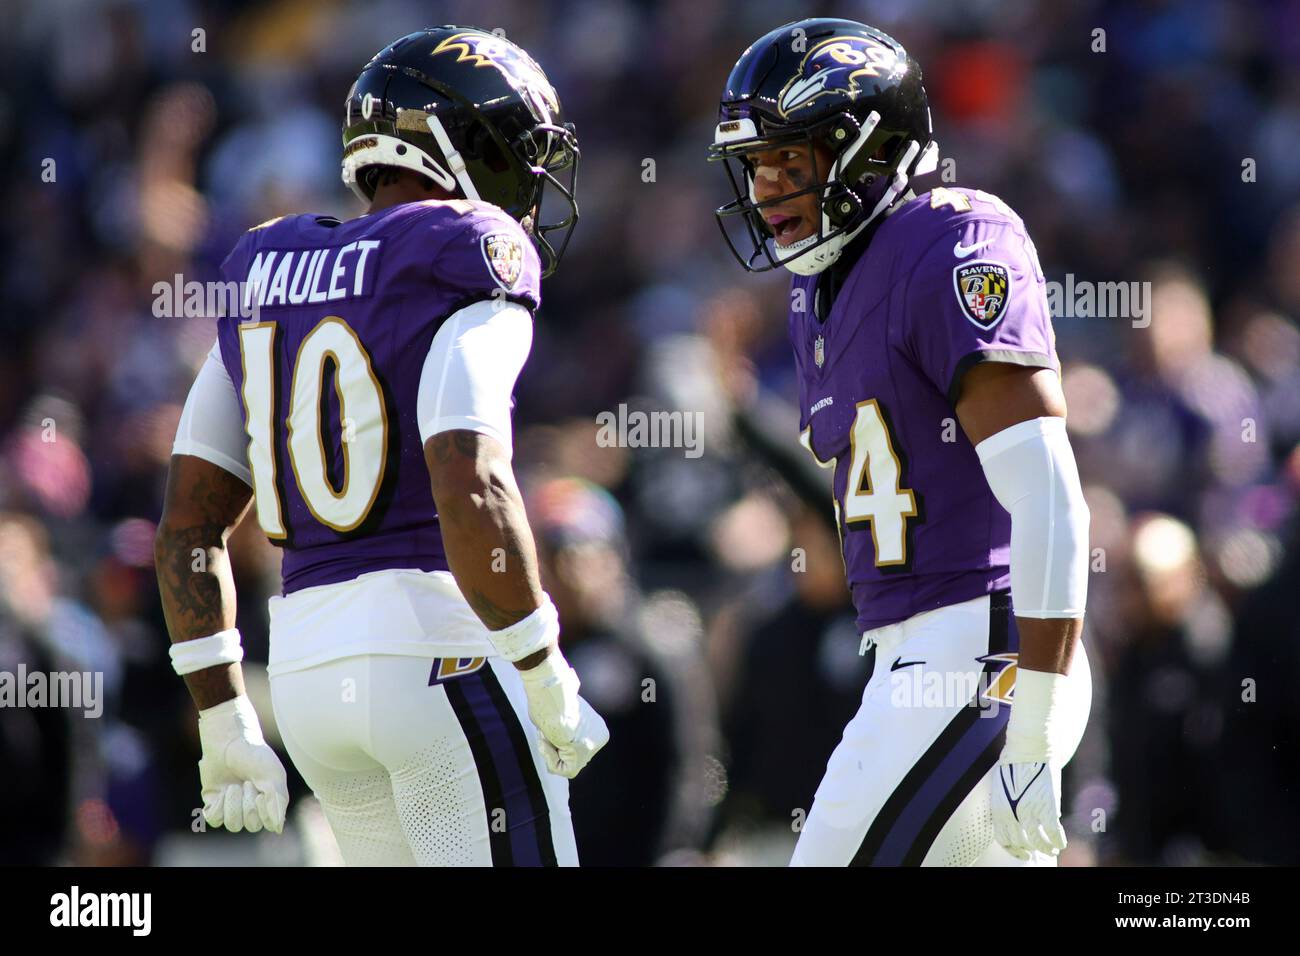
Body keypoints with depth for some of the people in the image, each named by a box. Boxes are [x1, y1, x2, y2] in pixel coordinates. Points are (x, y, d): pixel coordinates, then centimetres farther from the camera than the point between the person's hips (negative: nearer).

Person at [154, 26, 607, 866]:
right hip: (442, 646, -8)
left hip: (307, 666, 8)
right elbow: (470, 492, -21)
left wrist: (226, 725, 19)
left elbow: (188, 527, 15)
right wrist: (550, 684, -12)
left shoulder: (267, 275, 15)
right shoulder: (467, 267, -7)